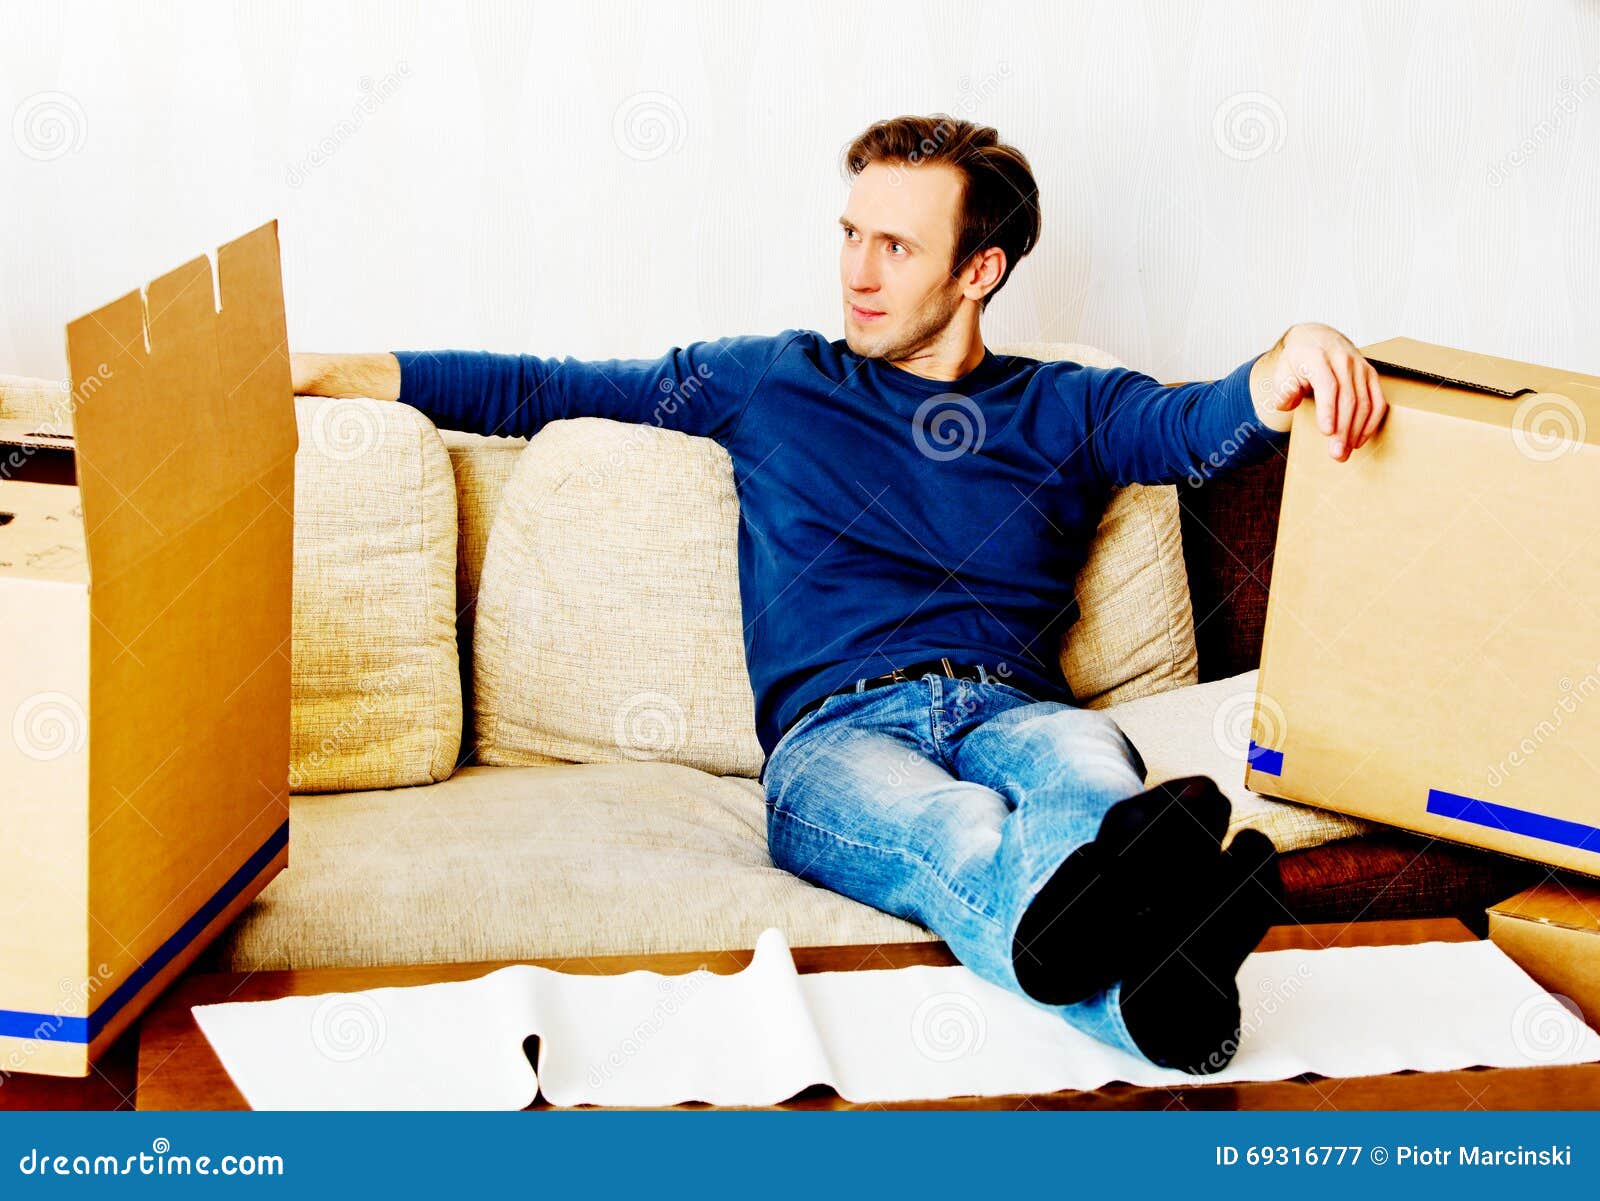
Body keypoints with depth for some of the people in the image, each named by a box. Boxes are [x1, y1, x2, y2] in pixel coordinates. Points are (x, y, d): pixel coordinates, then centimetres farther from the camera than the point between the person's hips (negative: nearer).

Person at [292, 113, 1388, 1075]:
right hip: (837, 730, -1)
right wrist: (319, 372, 18)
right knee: (960, 830, -38)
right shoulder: (771, 382, 22)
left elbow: (1204, 426, 2)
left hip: (1010, 710, 2)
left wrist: (1294, 363, -22)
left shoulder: (1067, 412, 21)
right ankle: (1143, 986, -69)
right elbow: (535, 392, 23)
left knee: (1086, 761, -37)